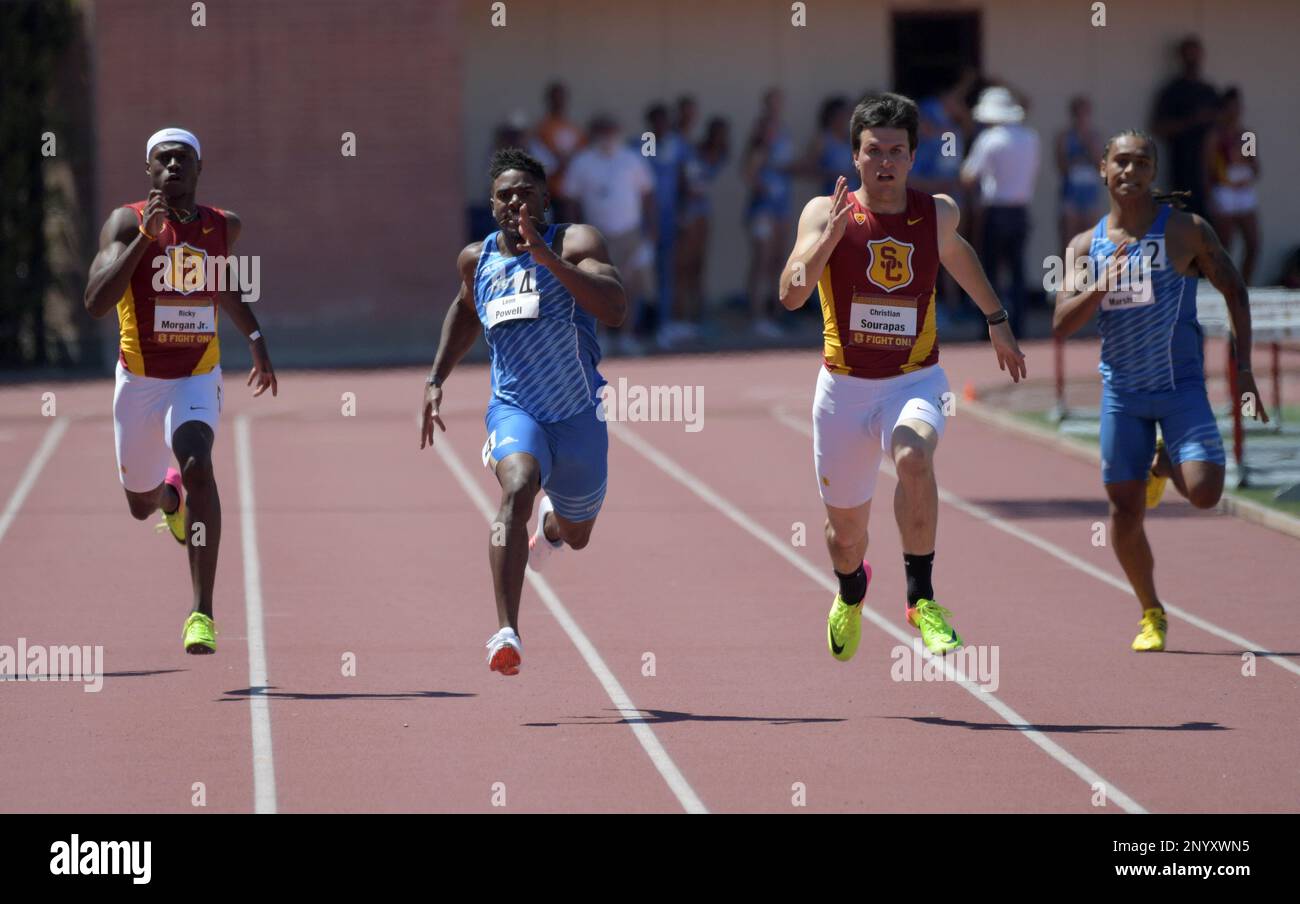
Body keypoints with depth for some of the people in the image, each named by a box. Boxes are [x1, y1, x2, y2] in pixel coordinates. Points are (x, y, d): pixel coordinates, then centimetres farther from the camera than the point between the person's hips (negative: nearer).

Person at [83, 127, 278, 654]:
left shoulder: (224, 227, 2)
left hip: (197, 378, 0)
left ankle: (202, 613, -31)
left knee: (195, 462, -29)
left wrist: (255, 338, 14)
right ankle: (171, 493, 58)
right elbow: (96, 302, -24)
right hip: (138, 379, 0)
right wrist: (145, 237, -30)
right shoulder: (126, 223, -11)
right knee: (141, 504, 15)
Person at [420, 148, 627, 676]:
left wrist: (545, 254, -30)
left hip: (580, 414, 0)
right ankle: (506, 632, -41)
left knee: (576, 535, 18)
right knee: (517, 488, -32)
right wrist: (436, 380, 21)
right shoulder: (477, 259, 6)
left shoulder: (575, 242, -9)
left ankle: (551, 524, 59)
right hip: (513, 408, 0)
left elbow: (615, 310, -26)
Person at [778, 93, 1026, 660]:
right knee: (846, 527, 12)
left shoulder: (938, 213, -1)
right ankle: (851, 593, 49)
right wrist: (829, 237, -32)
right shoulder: (825, 213, -9)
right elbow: (790, 295, -20)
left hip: (915, 381, 0)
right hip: (844, 384, 0)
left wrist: (997, 321, 29)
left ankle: (922, 599, -25)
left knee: (914, 458, -35)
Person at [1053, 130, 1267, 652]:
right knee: (1125, 513, 1)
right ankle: (1151, 614, 23)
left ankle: (1164, 466, 17)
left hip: (1181, 384, -2)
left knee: (1204, 491, -20)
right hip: (1121, 389, 2)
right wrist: (1102, 287, -21)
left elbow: (1235, 292, 3)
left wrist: (1243, 368, -3)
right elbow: (1061, 325, -4)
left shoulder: (1186, 231, -5)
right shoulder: (1086, 246, 4)